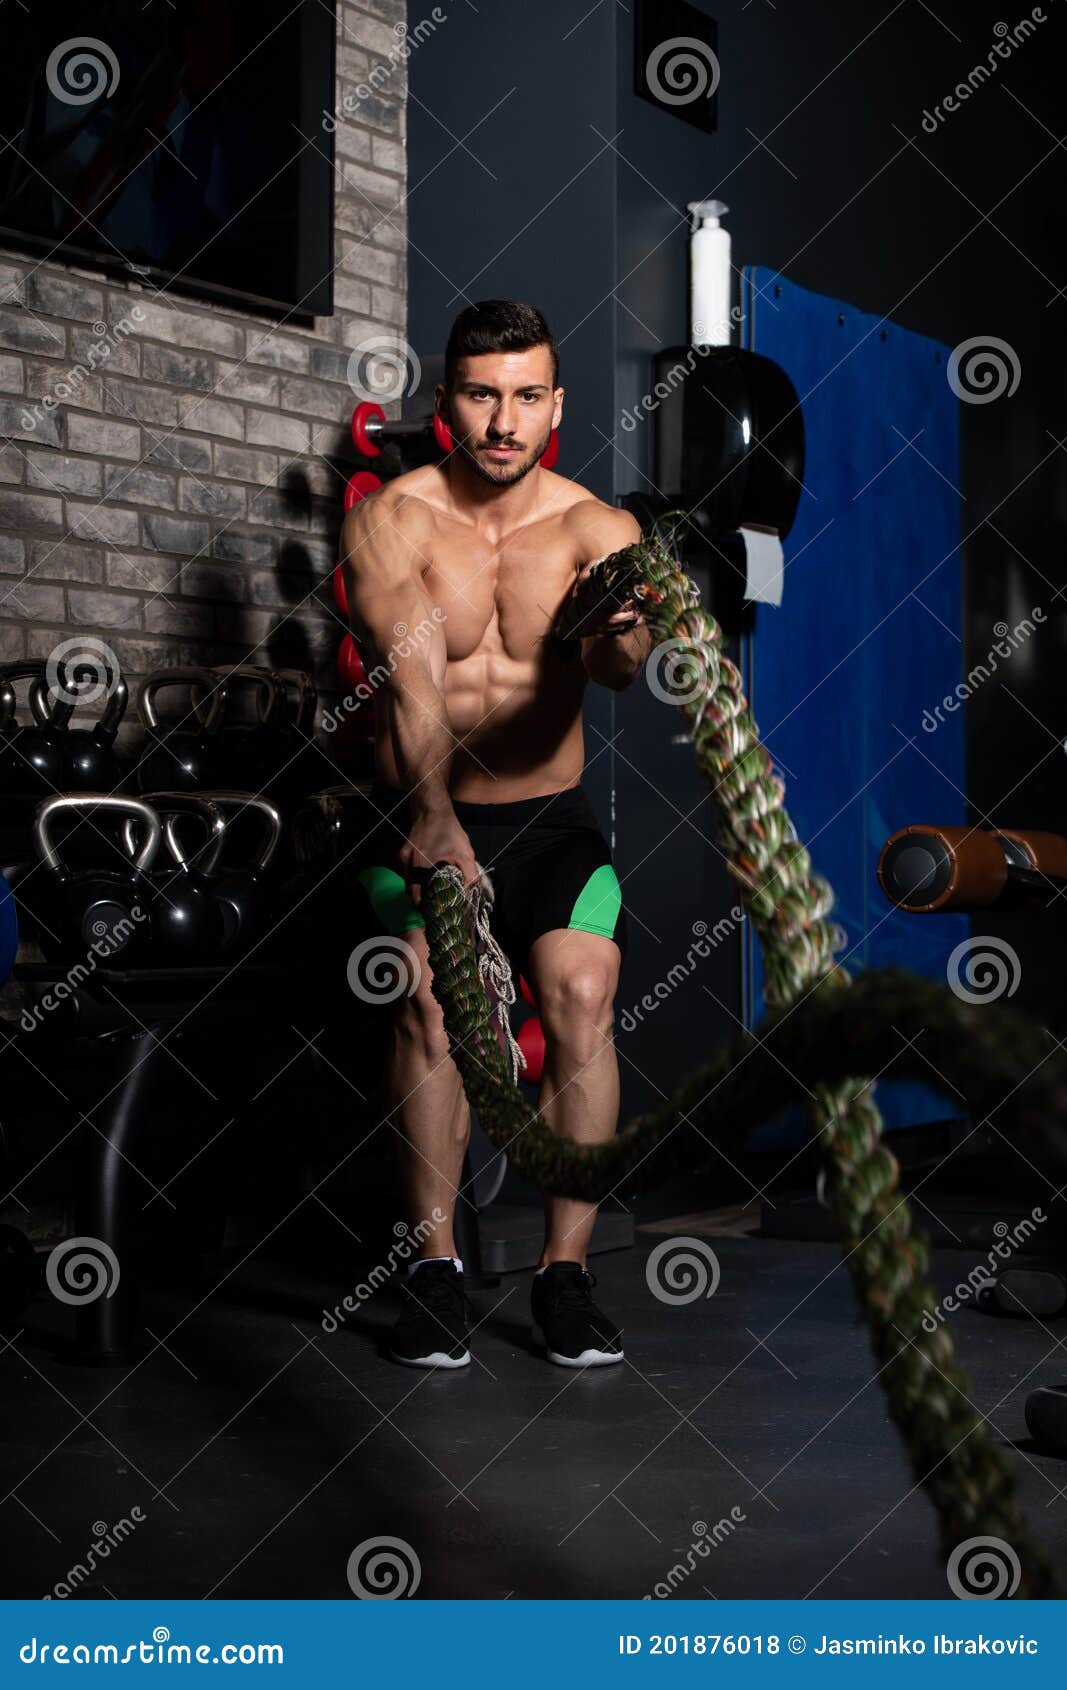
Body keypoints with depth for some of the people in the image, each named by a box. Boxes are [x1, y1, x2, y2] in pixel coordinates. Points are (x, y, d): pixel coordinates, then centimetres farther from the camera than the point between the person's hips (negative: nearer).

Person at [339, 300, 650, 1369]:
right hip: (419, 812, -1)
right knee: (431, 990, -24)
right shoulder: (392, 520, -8)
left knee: (583, 992, -20)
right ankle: (435, 1264, -12)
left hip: (549, 816, 1)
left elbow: (612, 666, -26)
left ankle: (566, 1269, -9)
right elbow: (412, 679, -23)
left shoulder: (599, 531, -5)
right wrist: (431, 816, -39)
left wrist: (624, 638, -51)